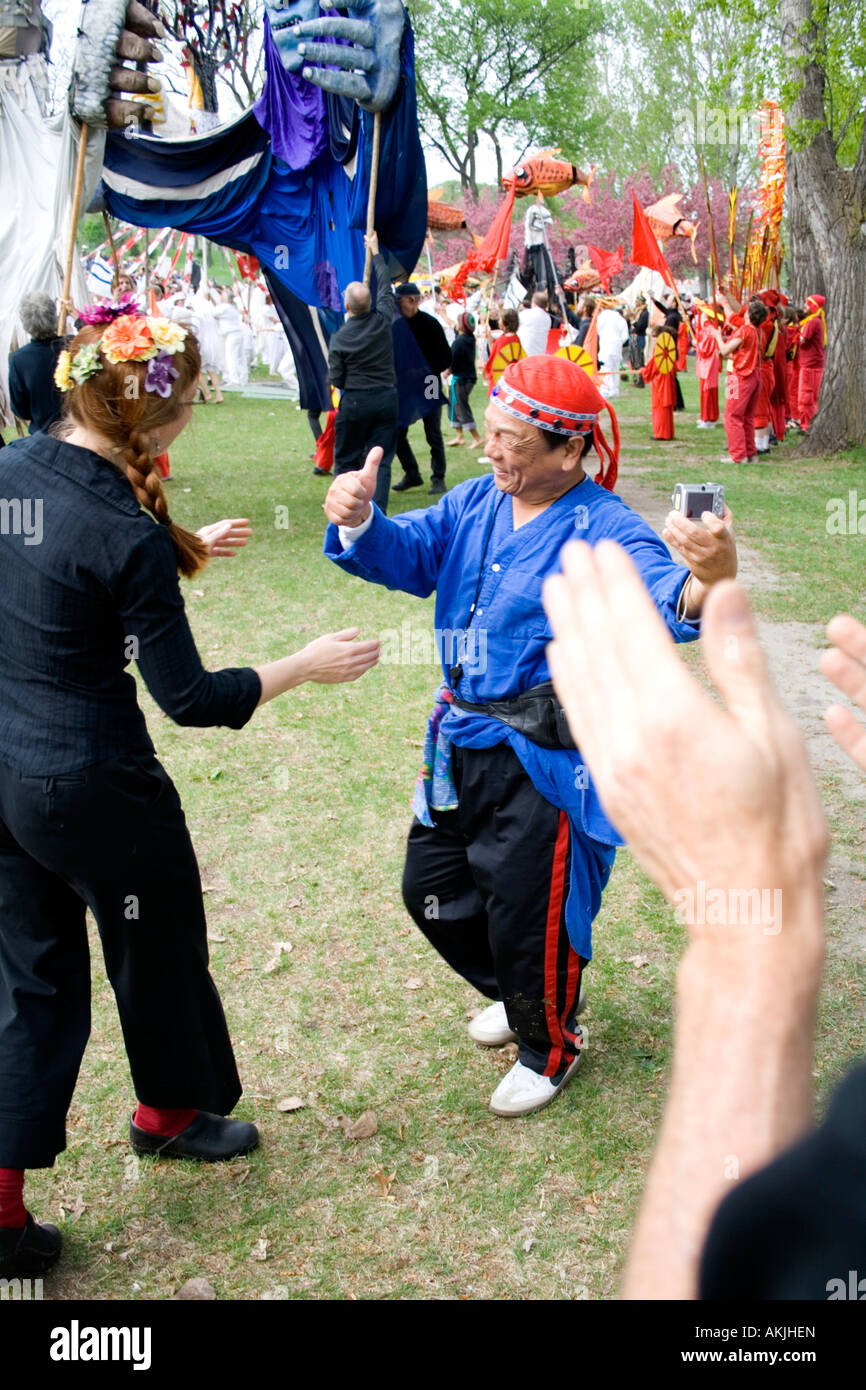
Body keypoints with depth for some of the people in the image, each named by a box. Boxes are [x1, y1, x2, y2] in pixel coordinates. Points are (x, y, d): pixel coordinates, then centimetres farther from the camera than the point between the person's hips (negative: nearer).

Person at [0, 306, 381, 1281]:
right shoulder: (129, 536, -24)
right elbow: (190, 698, -18)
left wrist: (183, 550, 23)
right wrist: (306, 665, -6)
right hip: (94, 790, -7)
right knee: (158, 952, 20)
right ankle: (169, 1112, 47)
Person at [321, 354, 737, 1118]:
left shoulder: (604, 531, -20)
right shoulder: (477, 502, 2)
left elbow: (658, 597, -36)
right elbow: (410, 552, -4)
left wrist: (706, 585, -60)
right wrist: (359, 522, -26)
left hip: (546, 761, -7)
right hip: (463, 745, 8)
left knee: (526, 913, 5)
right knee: (433, 889, 20)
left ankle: (551, 1045, 37)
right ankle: (516, 996, 48)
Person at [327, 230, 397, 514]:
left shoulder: (339, 338, -10)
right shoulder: (383, 320, -5)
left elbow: (336, 379, -5)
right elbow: (385, 287, 13)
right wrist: (375, 251, 24)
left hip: (354, 402, -2)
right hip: (387, 398, 2)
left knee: (345, 460, 10)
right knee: (380, 460, 4)